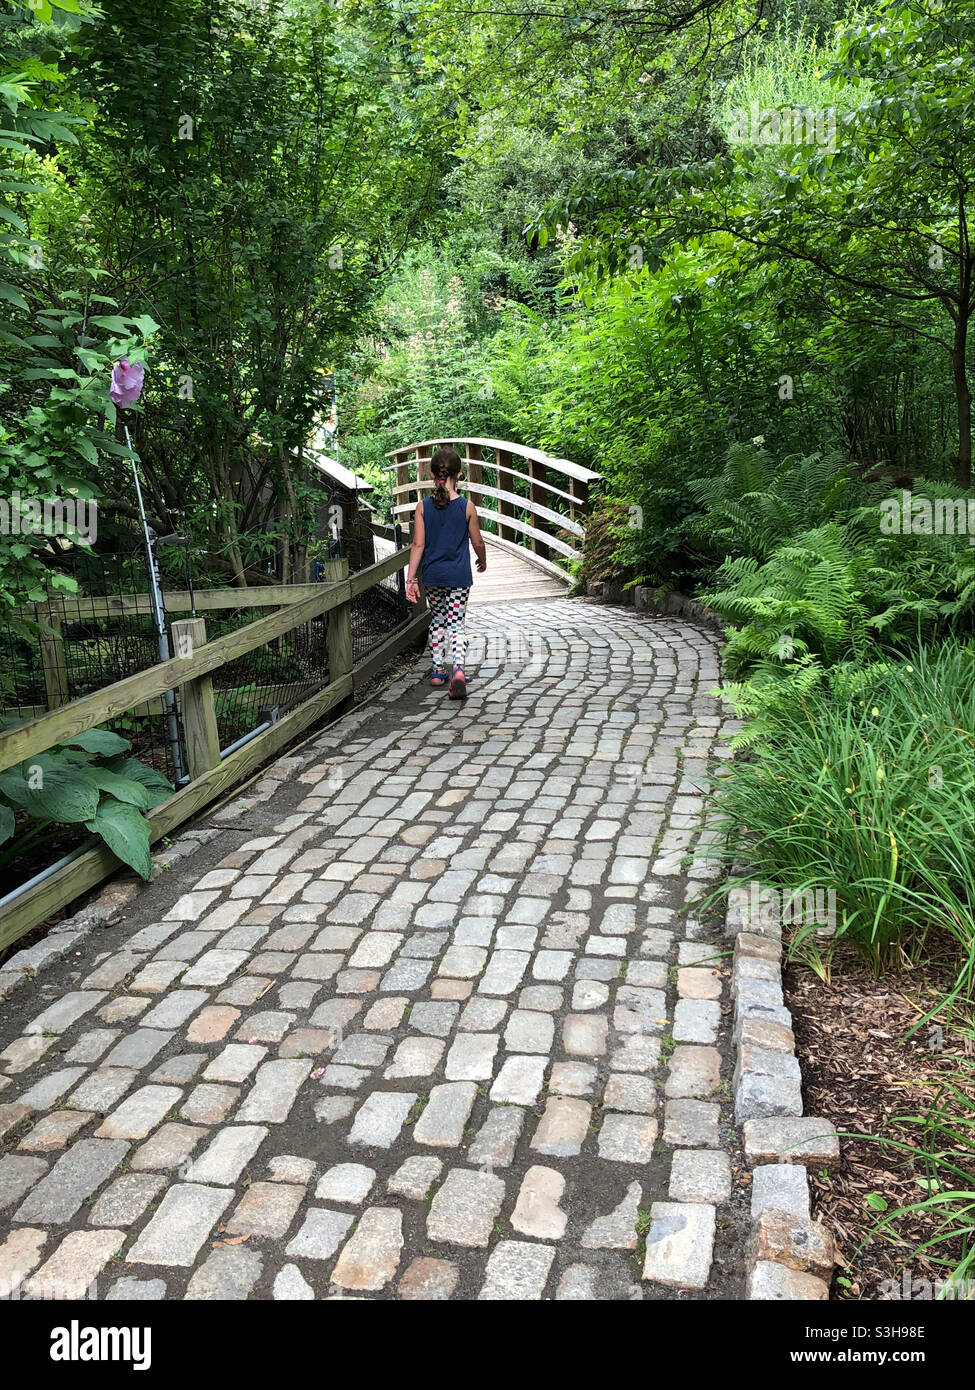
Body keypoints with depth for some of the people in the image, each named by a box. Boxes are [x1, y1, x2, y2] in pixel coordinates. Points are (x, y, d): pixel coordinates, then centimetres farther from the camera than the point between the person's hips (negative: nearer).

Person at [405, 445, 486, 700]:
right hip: (459, 575, -2)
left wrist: (411, 578, -2)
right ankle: (458, 668, -23)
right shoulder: (467, 506, -7)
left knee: (437, 621, 18)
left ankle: (439, 671, 25)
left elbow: (418, 545, -6)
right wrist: (483, 561, 23)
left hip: (432, 575, 2)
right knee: (456, 624, 0)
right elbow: (477, 542, 2)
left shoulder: (423, 506, -4)